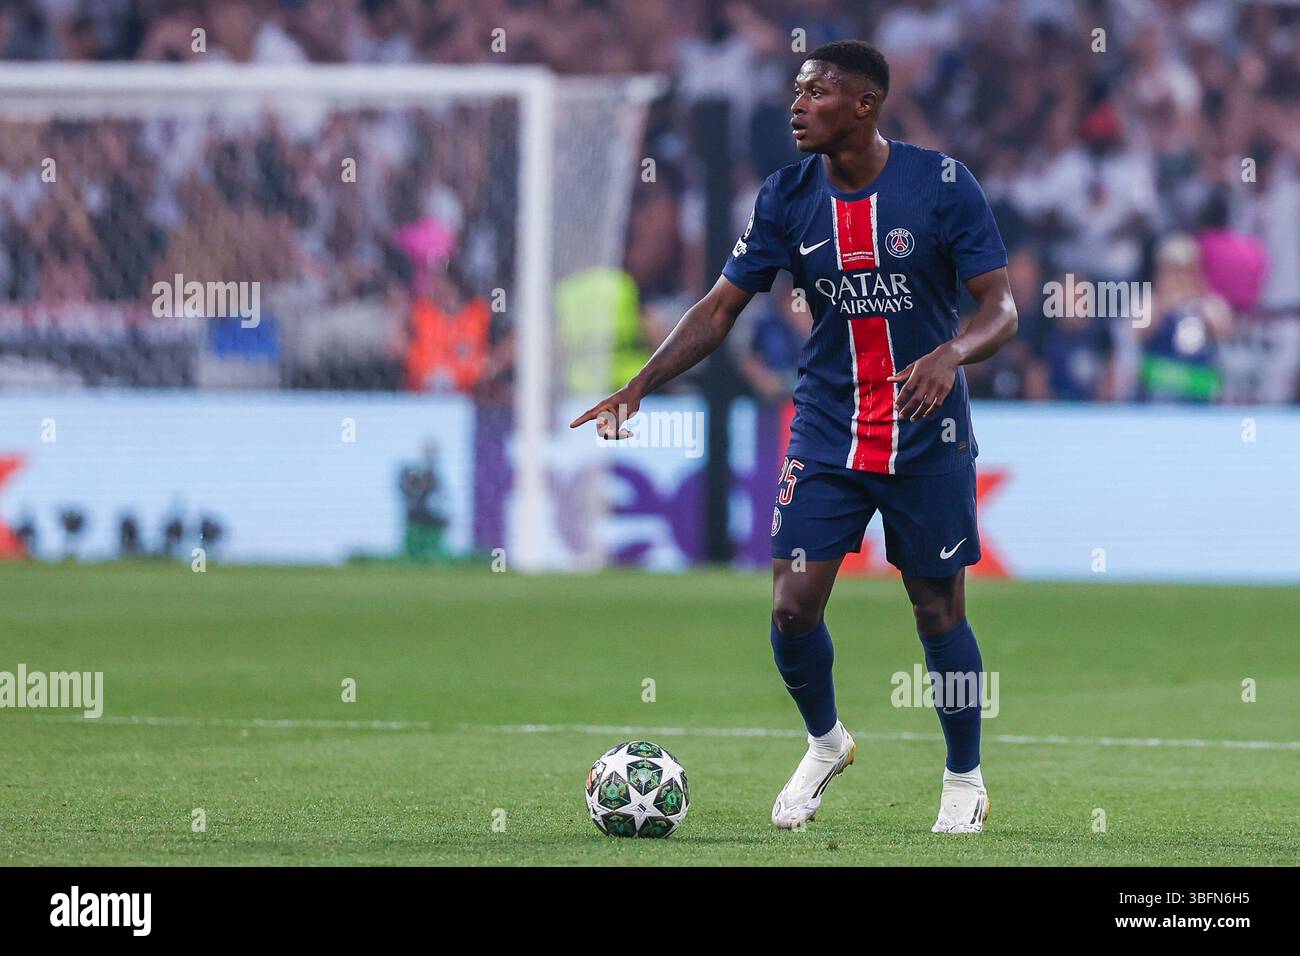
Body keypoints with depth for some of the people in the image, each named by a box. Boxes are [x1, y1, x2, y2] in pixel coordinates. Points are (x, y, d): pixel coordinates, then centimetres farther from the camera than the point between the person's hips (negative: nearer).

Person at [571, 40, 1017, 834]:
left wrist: (951, 354, -33)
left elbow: (1001, 309, -11)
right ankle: (826, 745, 23)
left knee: (940, 612, 2)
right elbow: (721, 309, 2)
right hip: (828, 431, 3)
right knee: (793, 605, -6)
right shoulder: (788, 197, -2)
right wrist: (638, 389, -9)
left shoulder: (942, 185, -12)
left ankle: (966, 781, 22)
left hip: (928, 435, -3)